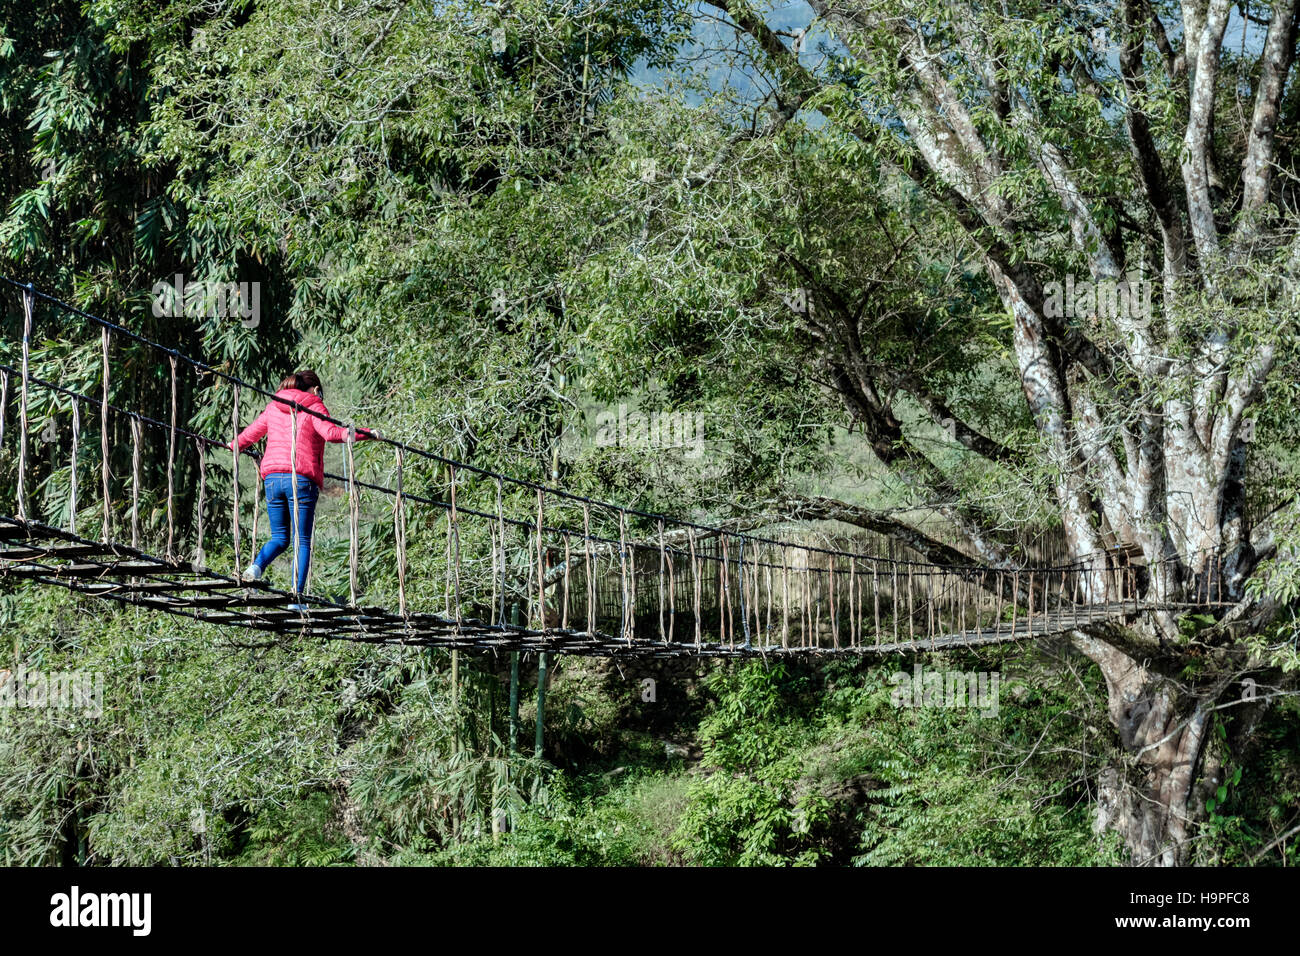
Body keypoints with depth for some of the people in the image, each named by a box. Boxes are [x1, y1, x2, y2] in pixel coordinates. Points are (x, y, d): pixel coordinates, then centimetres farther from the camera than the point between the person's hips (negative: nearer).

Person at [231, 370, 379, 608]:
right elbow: (330, 432, -14)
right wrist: (366, 433, -13)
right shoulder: (314, 406, 3)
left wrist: (234, 445, 48)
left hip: (272, 477, 4)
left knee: (279, 538, 14)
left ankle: (257, 565, -16)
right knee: (303, 541, 3)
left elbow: (251, 433, 27)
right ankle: (297, 597, -3)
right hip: (301, 479, -4)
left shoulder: (273, 407, 18)